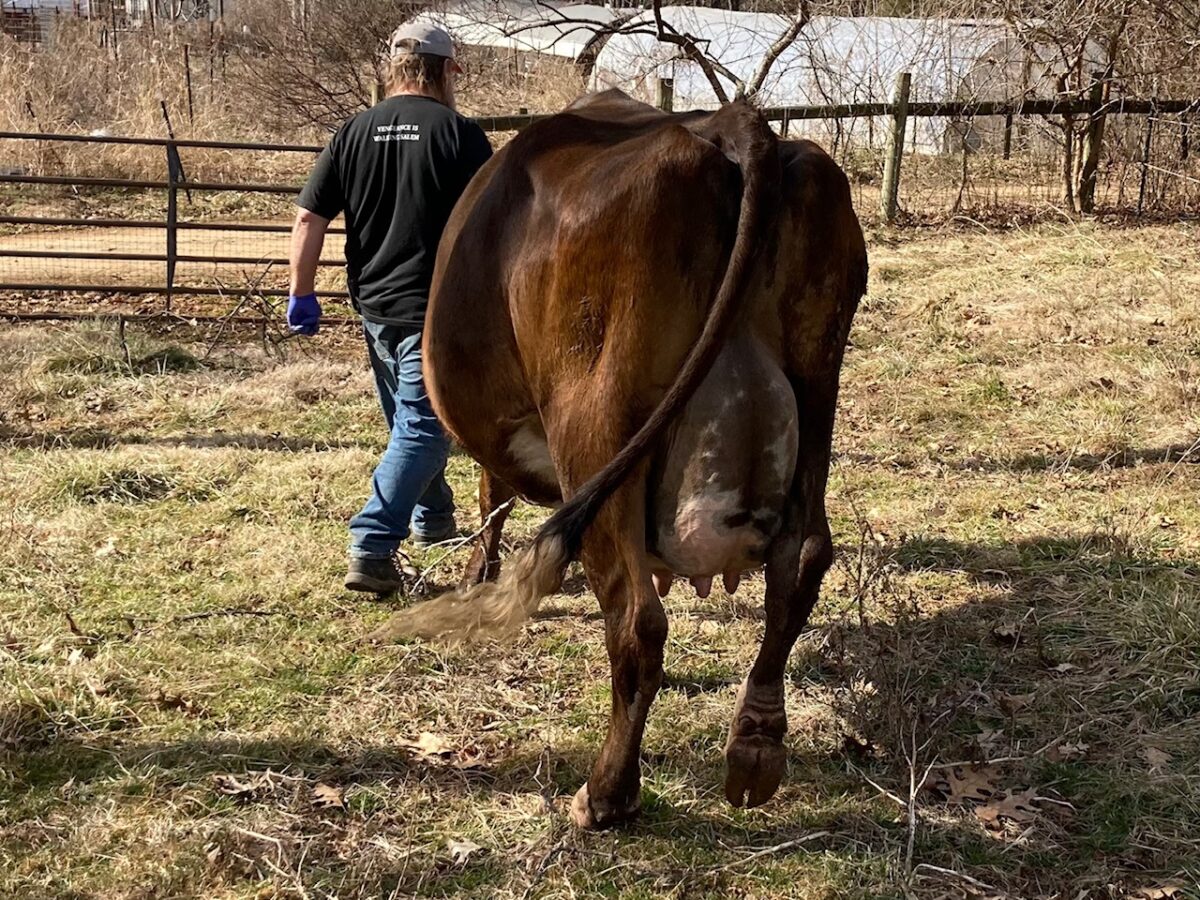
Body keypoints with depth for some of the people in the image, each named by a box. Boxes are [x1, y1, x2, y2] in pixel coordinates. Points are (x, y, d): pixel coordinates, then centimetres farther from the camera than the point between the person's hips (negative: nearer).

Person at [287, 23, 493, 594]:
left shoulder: (354, 132, 4)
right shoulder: (460, 134, -7)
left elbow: (308, 218, 1)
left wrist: (302, 294, 9)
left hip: (373, 306, 6)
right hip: (437, 308, -6)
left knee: (409, 420, 23)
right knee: (422, 428, -4)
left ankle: (432, 518, 42)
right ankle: (371, 551, -15)